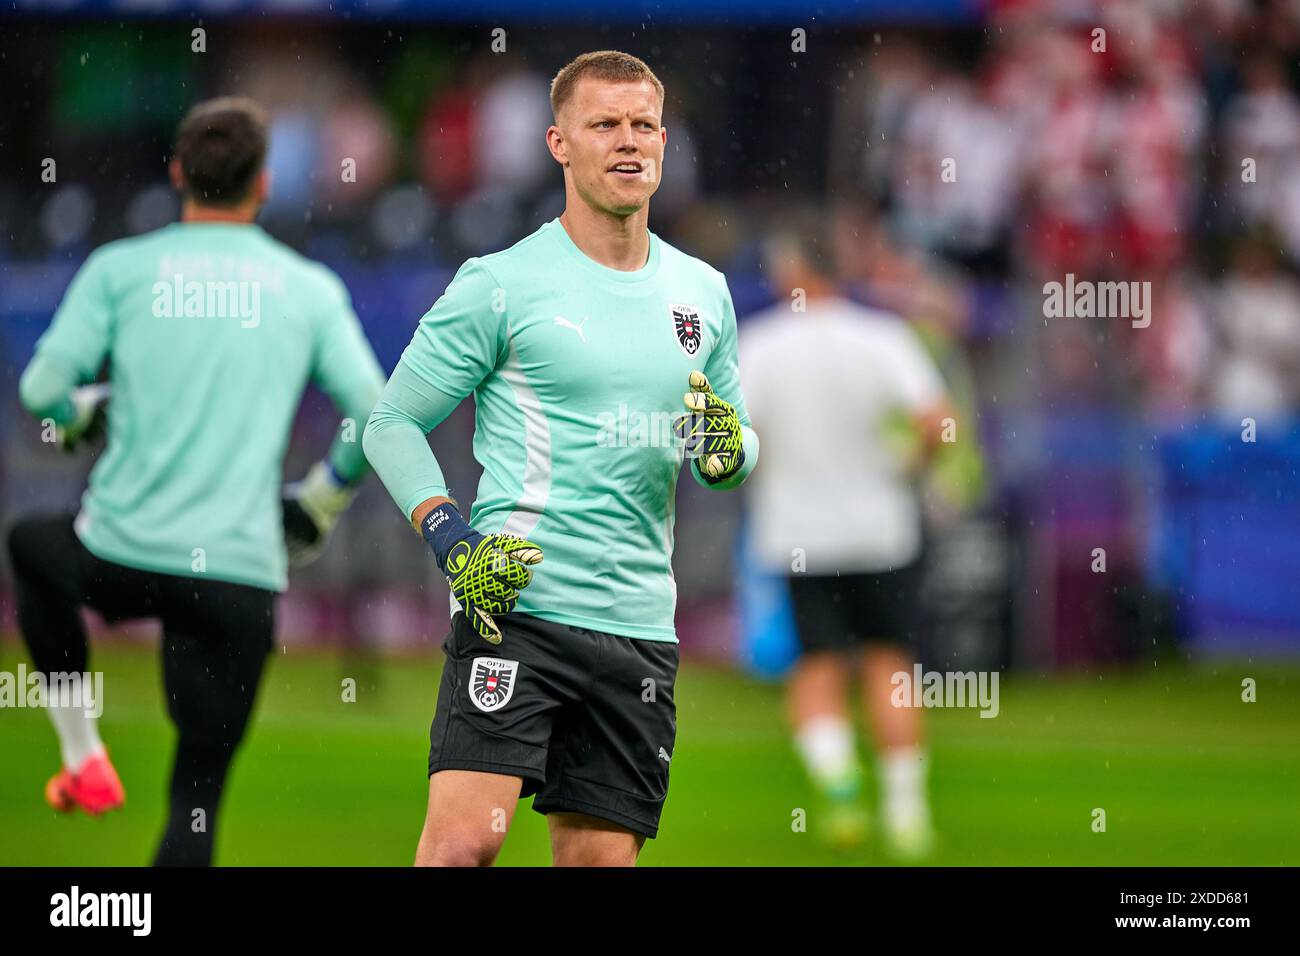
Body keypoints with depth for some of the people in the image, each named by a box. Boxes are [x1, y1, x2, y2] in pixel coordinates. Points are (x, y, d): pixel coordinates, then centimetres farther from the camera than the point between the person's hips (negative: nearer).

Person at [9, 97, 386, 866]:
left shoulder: (118, 269, 1)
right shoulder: (311, 289, 4)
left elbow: (42, 391, -6)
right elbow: (376, 418, -1)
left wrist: (79, 418, 18)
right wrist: (322, 500, 17)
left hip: (122, 556, 0)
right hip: (242, 572, 0)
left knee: (32, 546, 35)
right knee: (199, 791, 9)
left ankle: (84, 755, 24)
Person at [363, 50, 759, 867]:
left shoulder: (703, 292, 15)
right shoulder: (501, 284, -1)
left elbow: (739, 446, 24)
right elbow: (393, 424, 3)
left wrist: (729, 447, -1)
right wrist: (452, 541, -11)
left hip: (641, 628, 5)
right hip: (518, 606, -5)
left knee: (603, 857, 4)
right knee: (466, 836, -19)